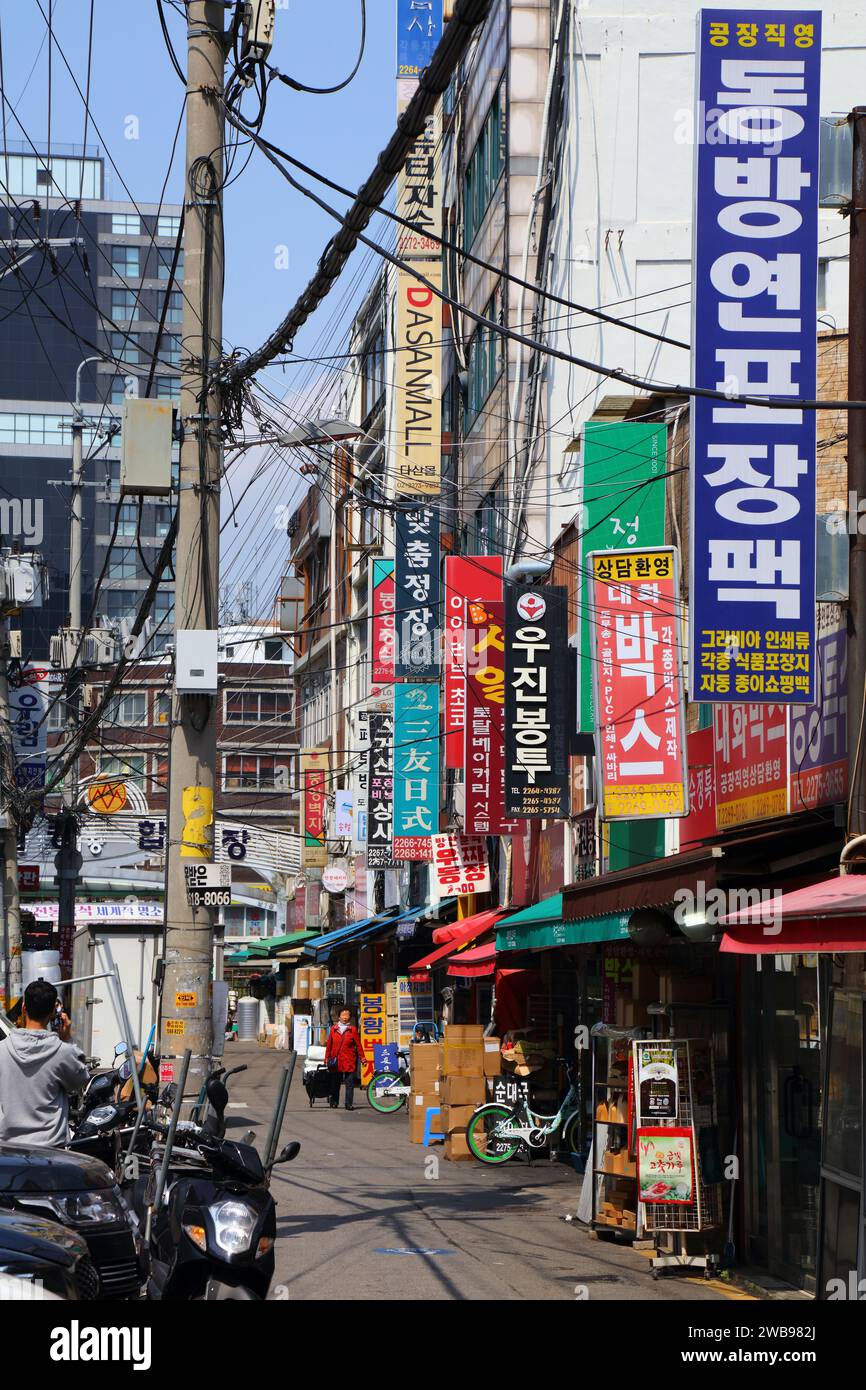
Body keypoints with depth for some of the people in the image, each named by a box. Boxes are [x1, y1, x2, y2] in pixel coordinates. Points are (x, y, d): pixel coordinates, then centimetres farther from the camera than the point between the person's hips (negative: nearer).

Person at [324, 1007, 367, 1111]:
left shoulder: (353, 1029, 2)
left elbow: (358, 1044, 4)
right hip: (336, 1061, 2)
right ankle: (333, 1102, 21)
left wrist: (362, 1057, 1)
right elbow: (329, 1044, 12)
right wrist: (327, 1058, 11)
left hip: (349, 1061, -2)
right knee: (335, 1083, 10)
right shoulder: (334, 1029, 8)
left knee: (349, 1083, -3)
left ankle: (349, 1104, 1)